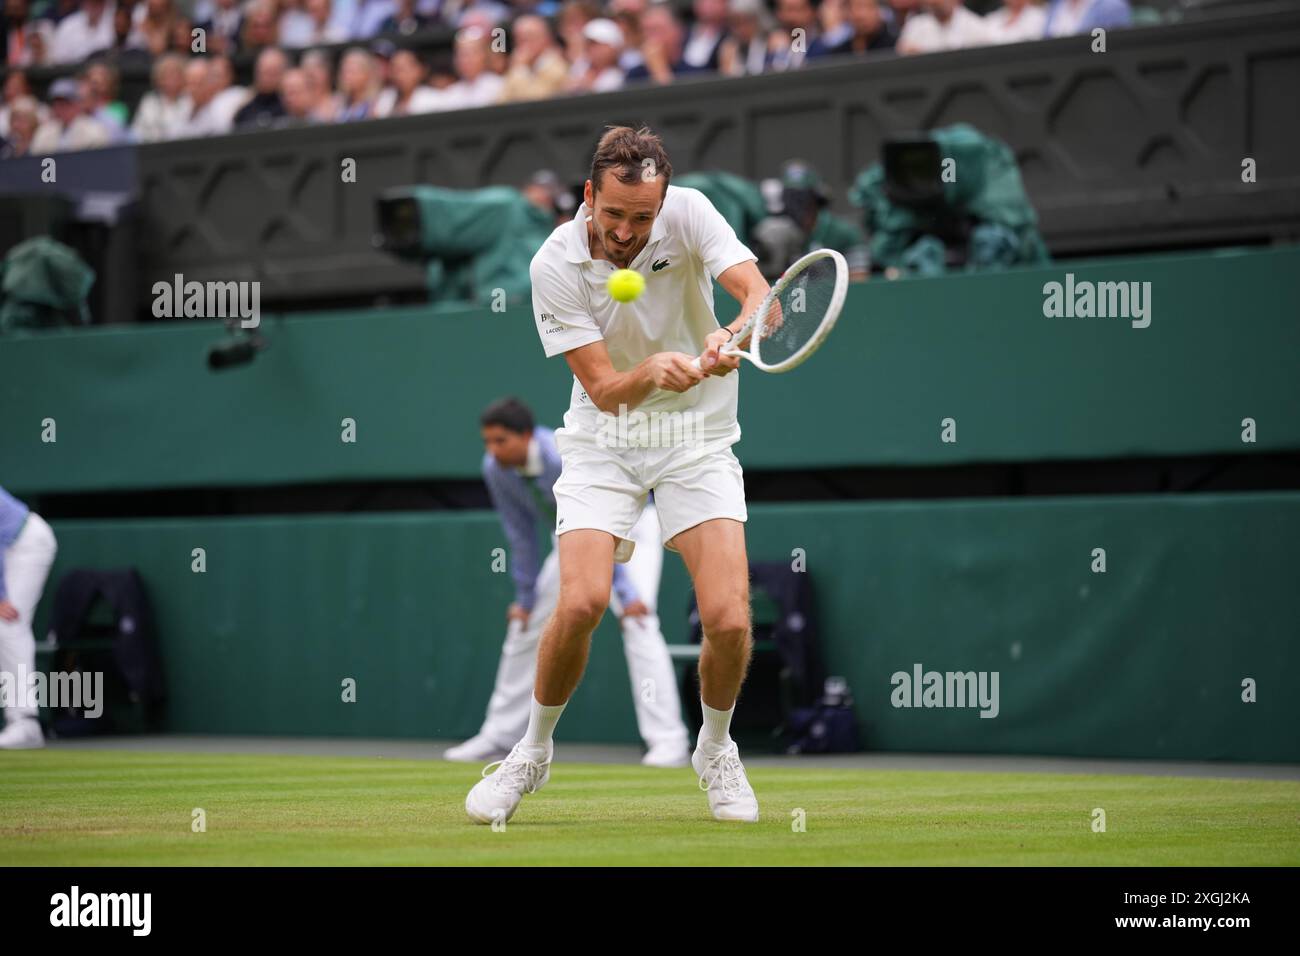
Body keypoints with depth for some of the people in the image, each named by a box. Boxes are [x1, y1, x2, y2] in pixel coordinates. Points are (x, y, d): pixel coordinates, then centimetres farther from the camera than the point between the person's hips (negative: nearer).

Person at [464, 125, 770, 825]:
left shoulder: (688, 213, -14)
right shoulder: (555, 265, -16)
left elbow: (759, 293, -24)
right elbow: (605, 389, -18)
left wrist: (732, 336, -46)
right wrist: (653, 372, -40)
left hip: (698, 436, 1)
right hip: (604, 440, -1)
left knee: (729, 619, -15)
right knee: (581, 601, -21)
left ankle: (716, 751, 15)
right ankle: (533, 753, 4)